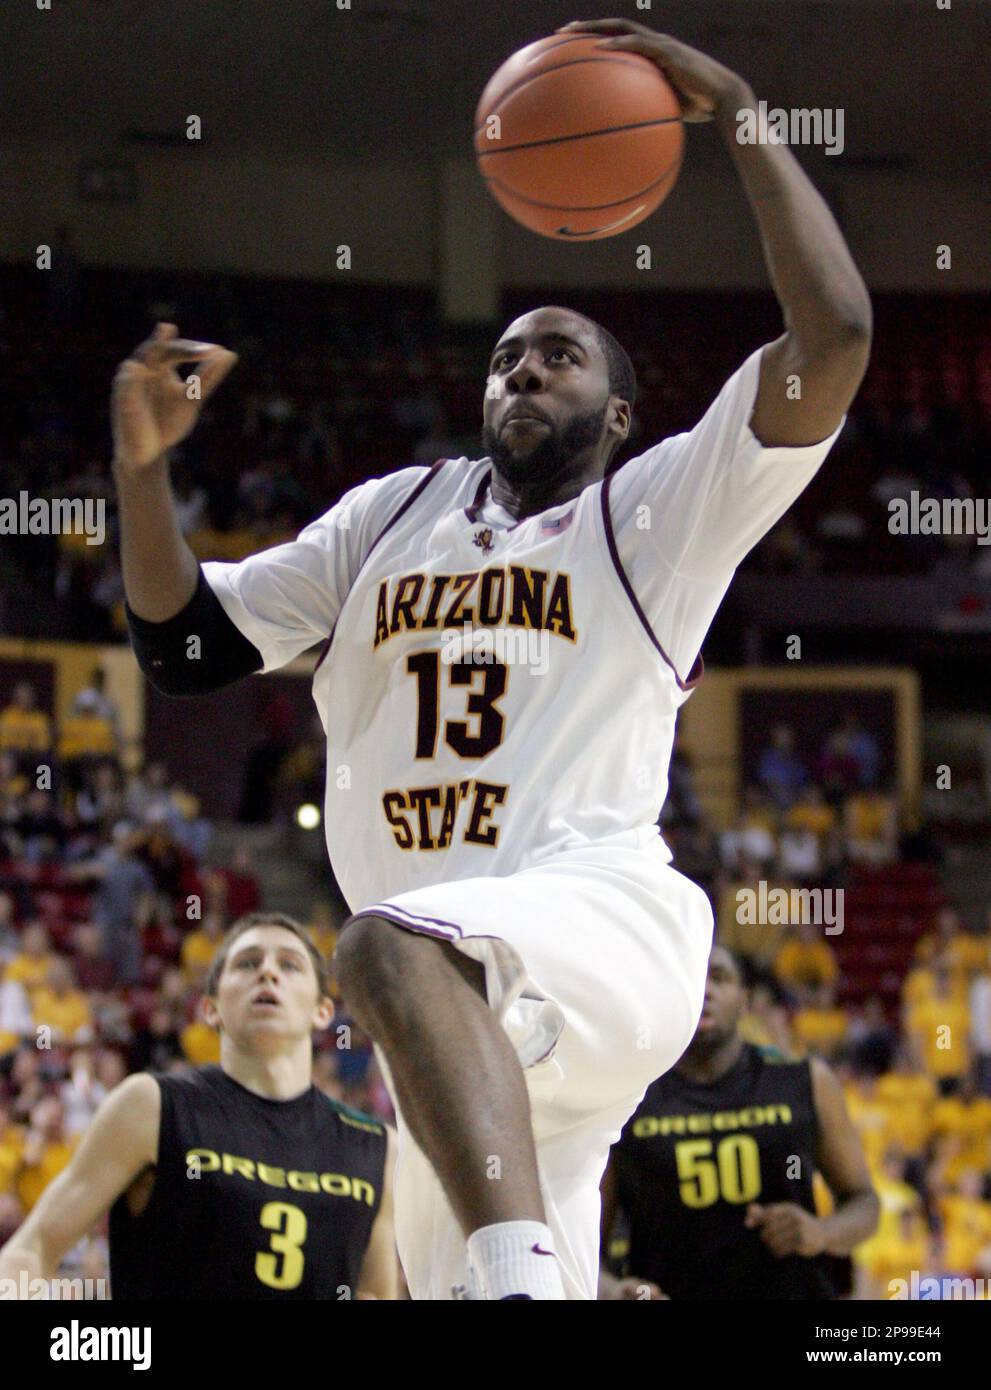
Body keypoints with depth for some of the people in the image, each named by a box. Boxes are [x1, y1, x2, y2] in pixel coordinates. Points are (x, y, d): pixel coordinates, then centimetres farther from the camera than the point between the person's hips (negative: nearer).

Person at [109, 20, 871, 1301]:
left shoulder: (659, 510, 8)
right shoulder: (393, 516, 24)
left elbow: (834, 340, -6)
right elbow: (186, 646, 20)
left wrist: (737, 114, -4)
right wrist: (143, 463, 4)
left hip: (611, 918, -7)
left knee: (396, 948, -39)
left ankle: (522, 1273, -55)